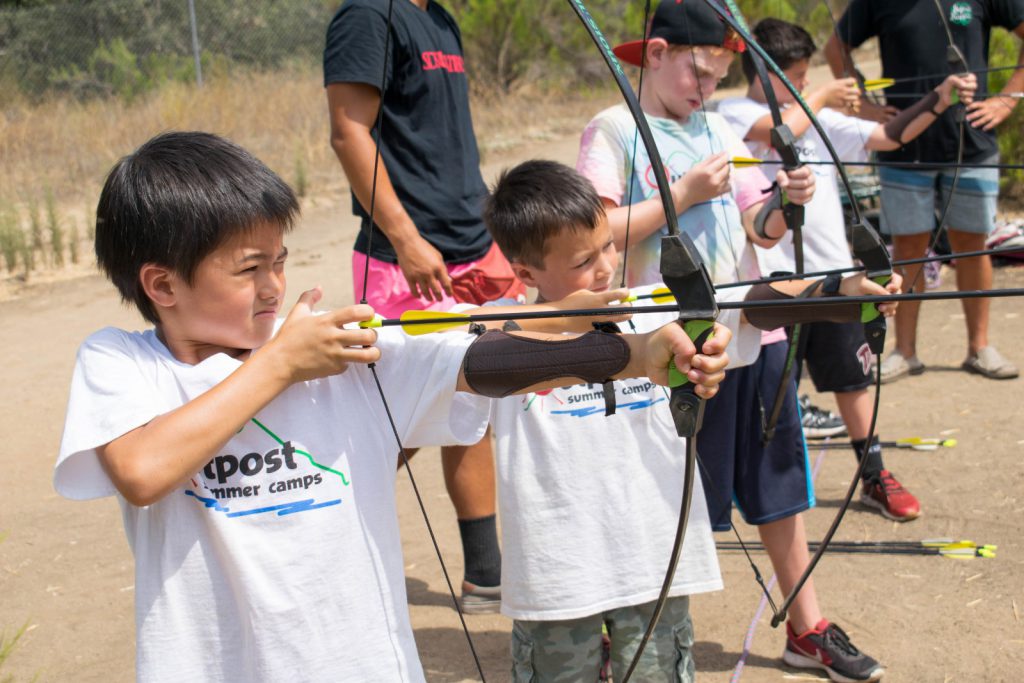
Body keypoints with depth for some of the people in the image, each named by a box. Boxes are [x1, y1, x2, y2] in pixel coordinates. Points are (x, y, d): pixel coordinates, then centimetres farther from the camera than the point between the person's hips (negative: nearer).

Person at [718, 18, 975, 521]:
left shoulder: (820, 118, 10)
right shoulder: (733, 113, -6)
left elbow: (887, 136, 8)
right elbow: (781, 129, -24)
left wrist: (938, 100, -5)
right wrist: (823, 96, -6)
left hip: (833, 270, 5)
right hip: (775, 274, -5)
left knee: (851, 378, 12)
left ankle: (875, 478, 23)